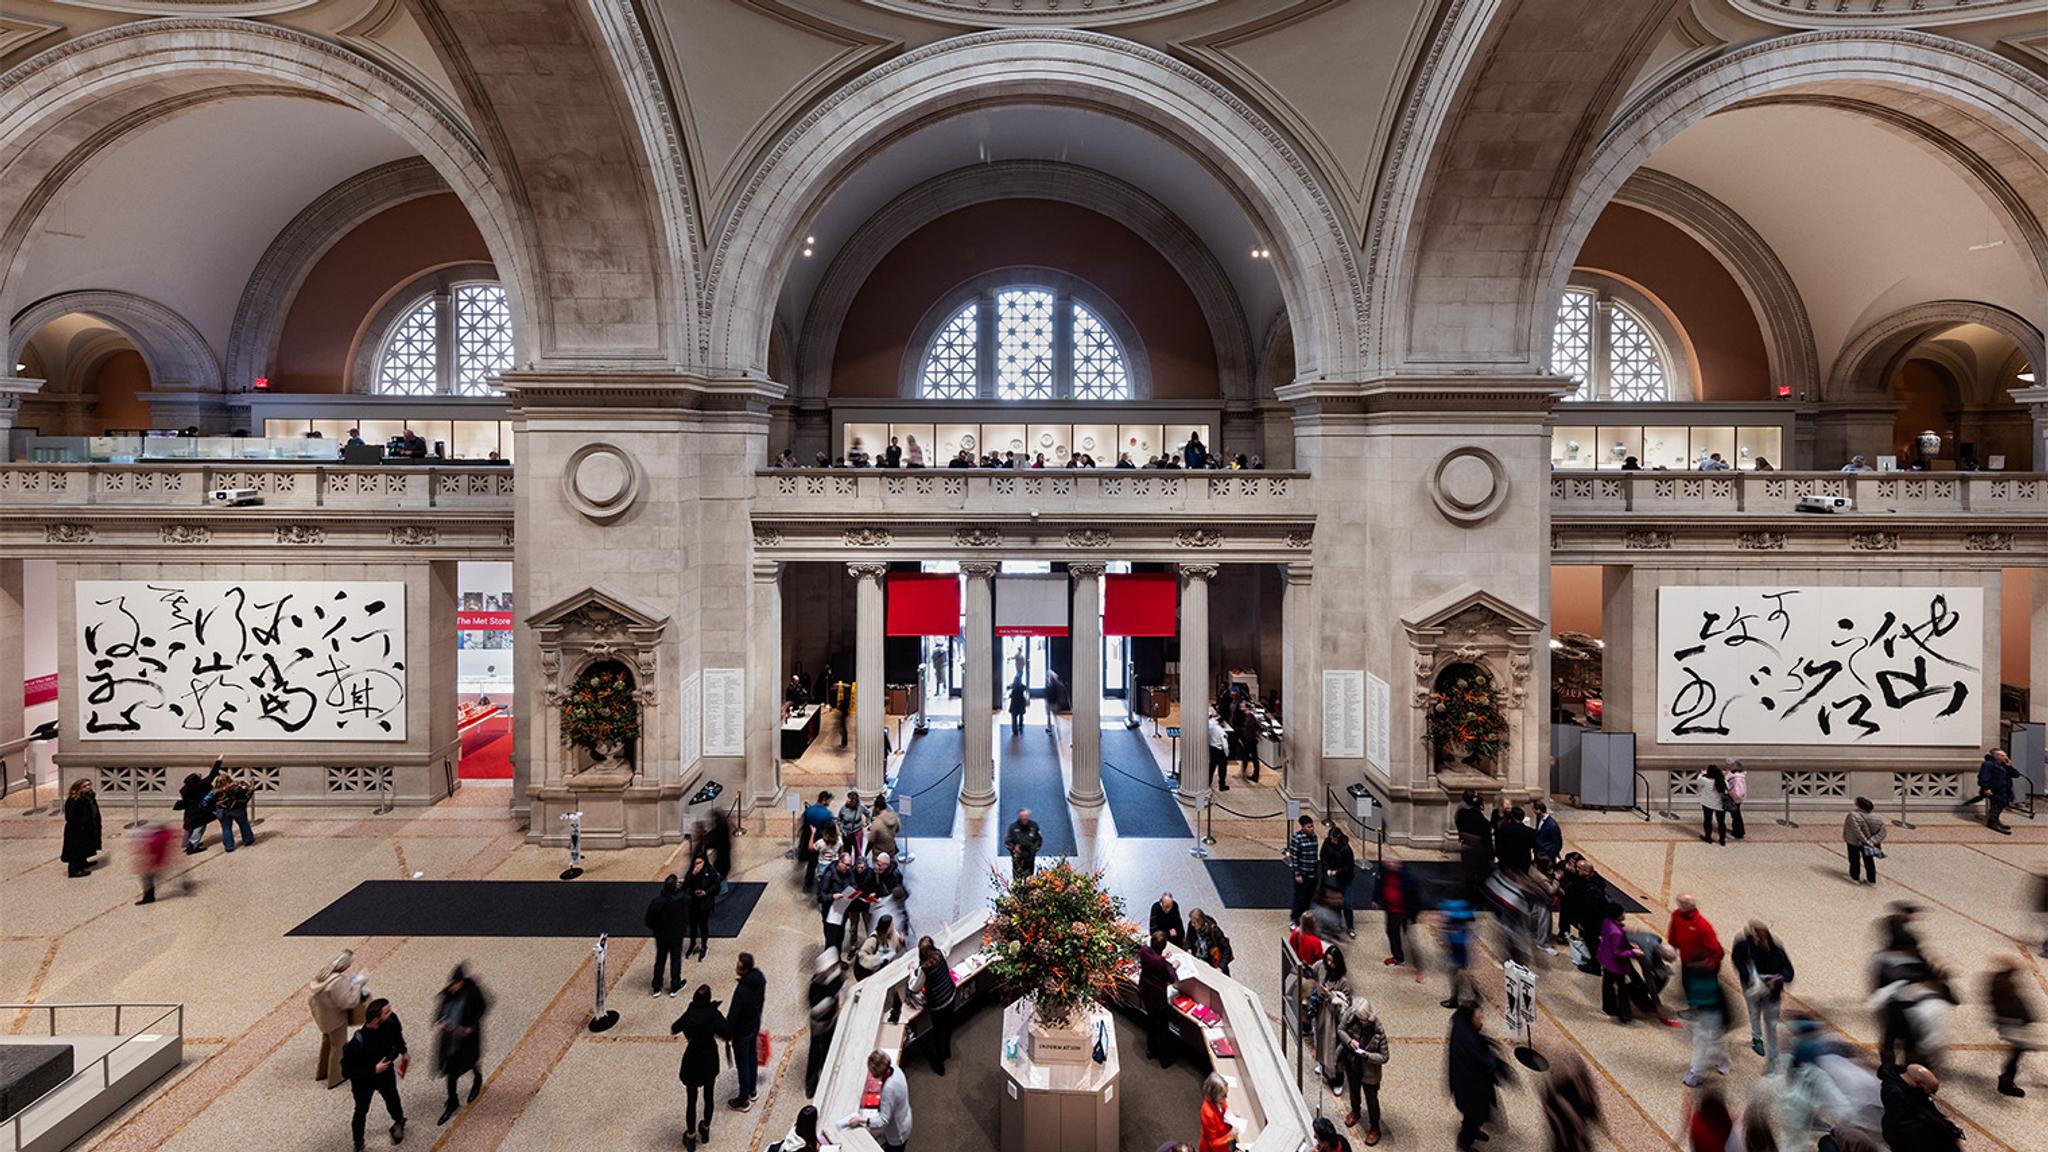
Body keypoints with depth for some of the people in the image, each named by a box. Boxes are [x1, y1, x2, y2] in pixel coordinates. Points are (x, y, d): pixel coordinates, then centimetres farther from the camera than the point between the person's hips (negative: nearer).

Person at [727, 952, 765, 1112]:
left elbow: (733, 1015, -26)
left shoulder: (742, 991, -38)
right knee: (752, 1056, 25)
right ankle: (752, 1090, 44)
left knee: (742, 1063, 12)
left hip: (742, 1030, -7)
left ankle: (743, 1100, 29)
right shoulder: (759, 976, -14)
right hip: (755, 1024, 7)